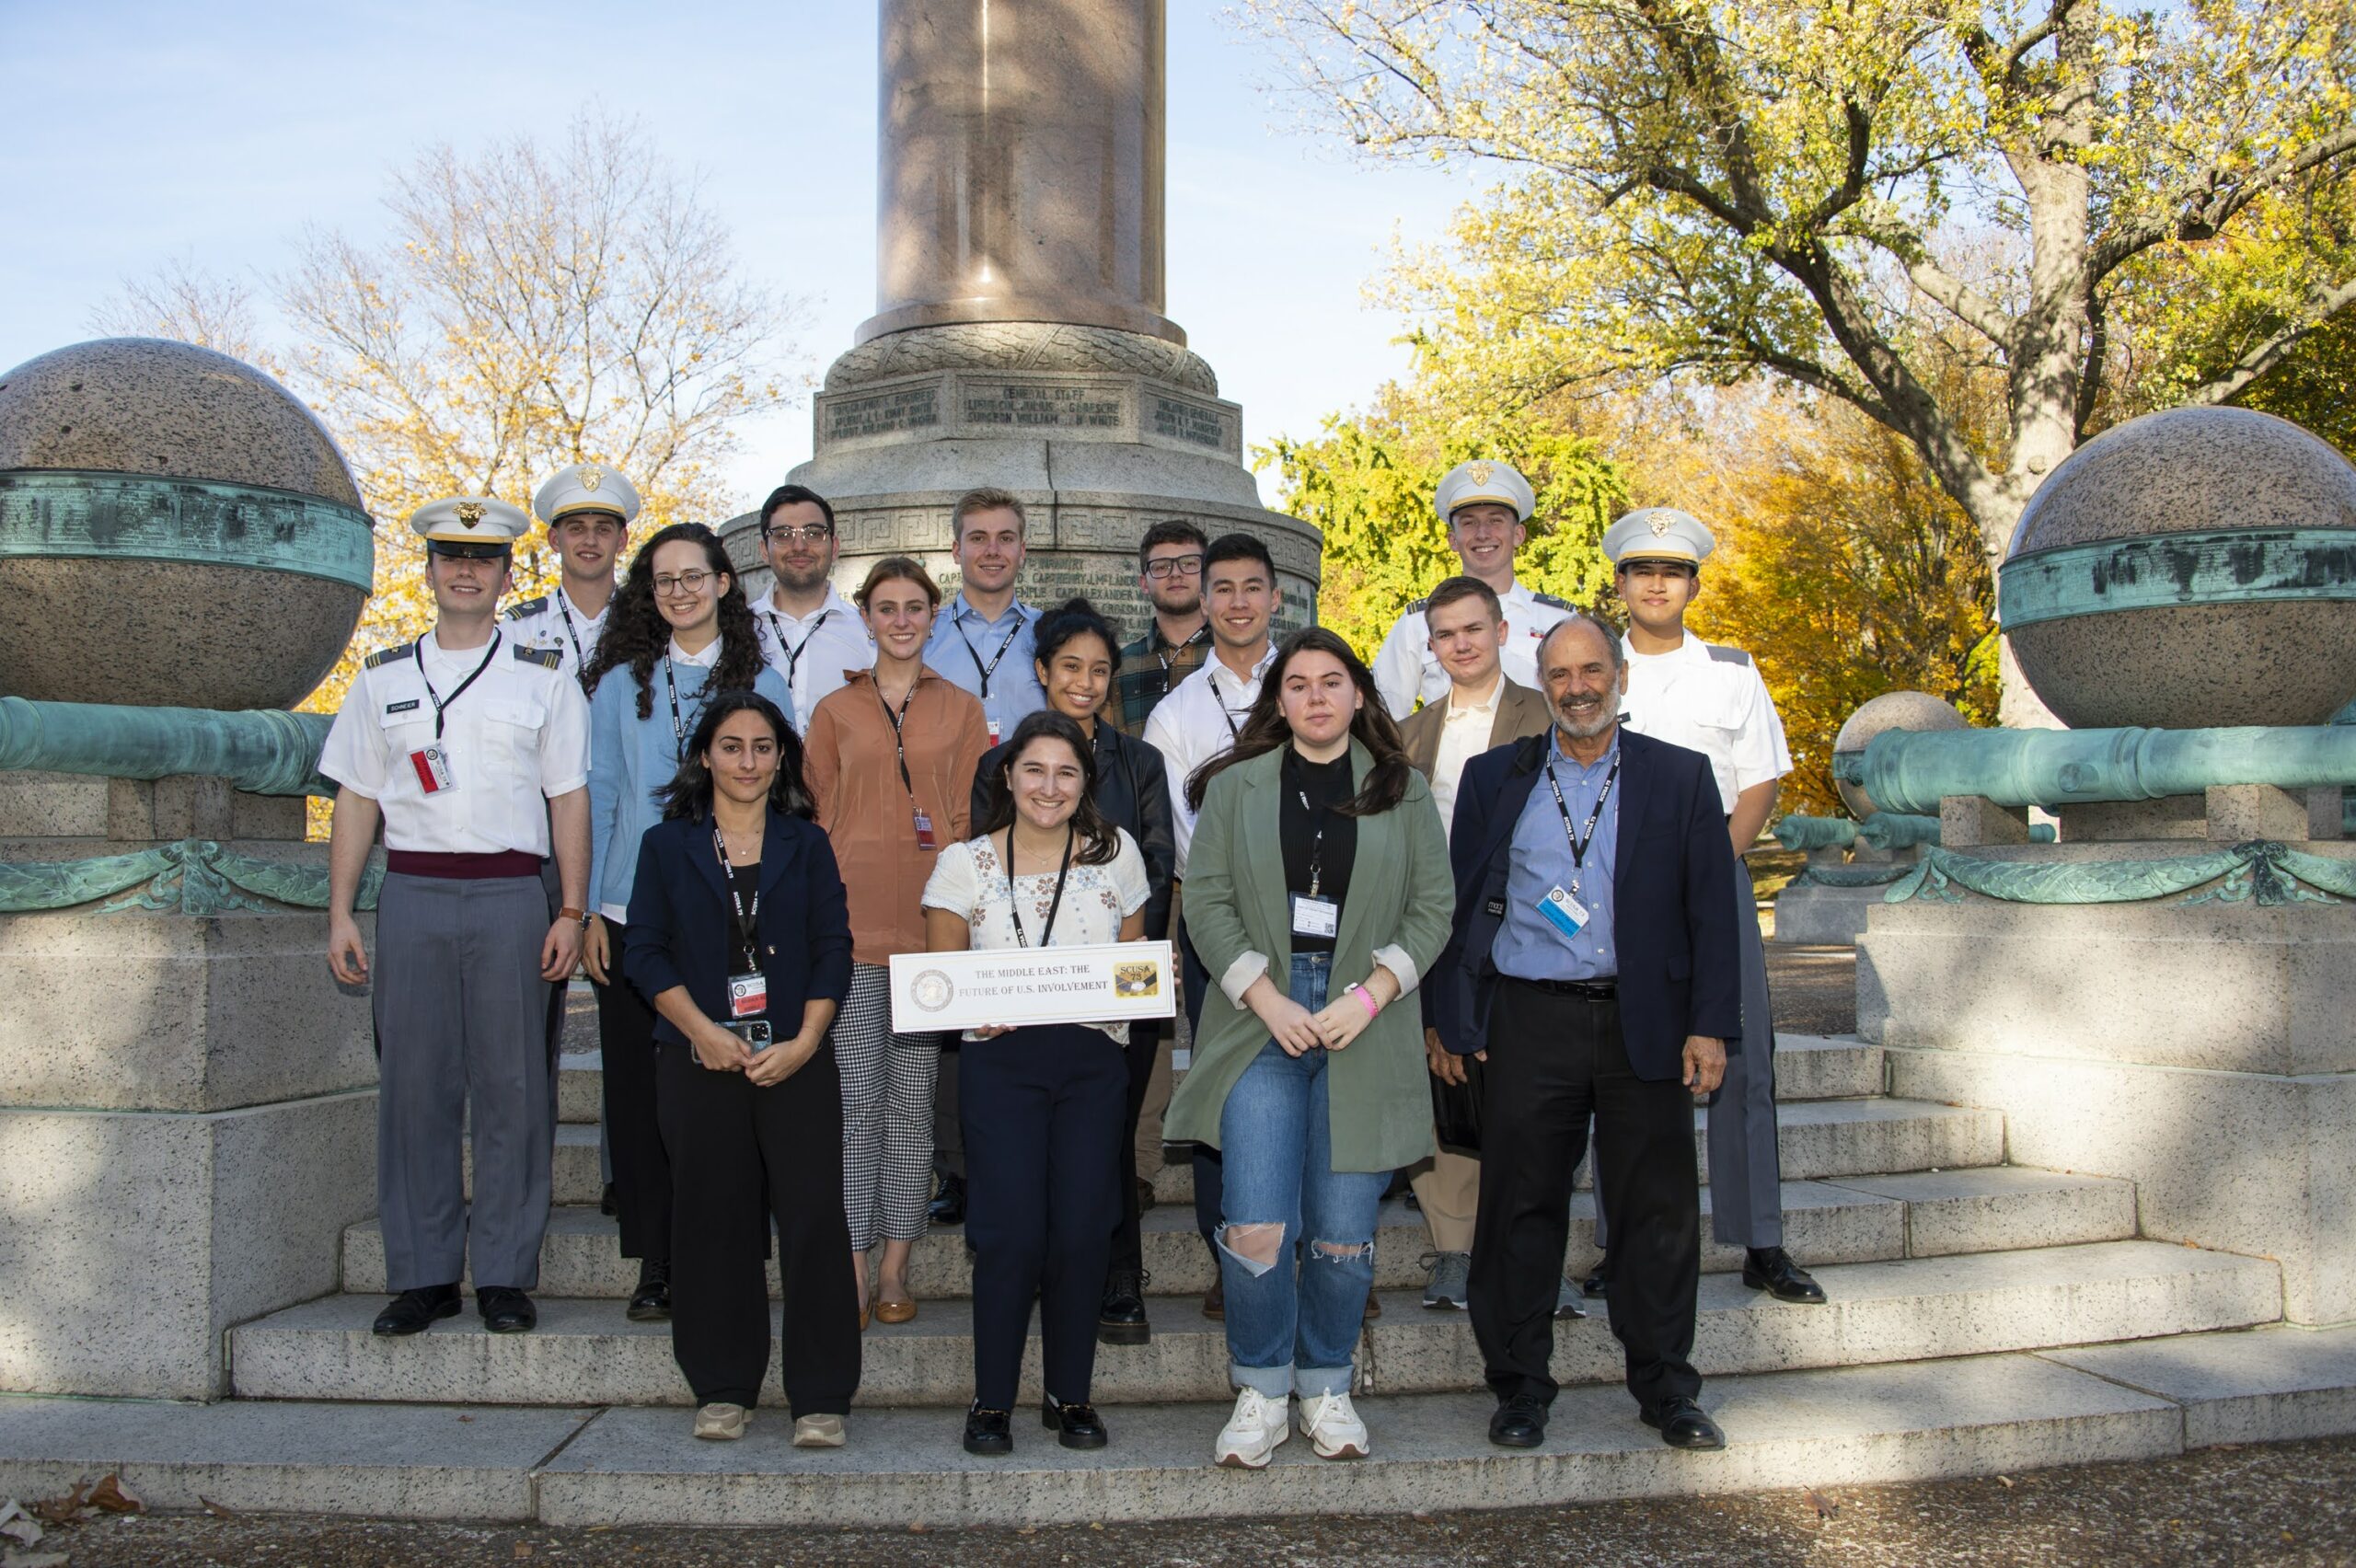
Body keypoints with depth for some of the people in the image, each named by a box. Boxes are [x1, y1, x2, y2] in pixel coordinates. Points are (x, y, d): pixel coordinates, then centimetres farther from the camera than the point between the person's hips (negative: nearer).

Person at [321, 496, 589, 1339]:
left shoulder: (543, 678, 8)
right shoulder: (384, 677, 13)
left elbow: (569, 800, 6)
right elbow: (356, 798, 13)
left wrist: (571, 911, -2)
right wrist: (340, 914, 6)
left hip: (510, 897, -1)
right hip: (412, 893, 2)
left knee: (511, 1086, -1)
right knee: (414, 1086, 2)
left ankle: (505, 1276, 9)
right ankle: (422, 1274, 13)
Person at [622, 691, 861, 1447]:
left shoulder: (807, 845, 10)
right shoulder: (666, 845, 8)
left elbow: (834, 949, 5)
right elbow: (645, 951, 2)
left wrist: (803, 1041, -8)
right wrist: (706, 1033, -9)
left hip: (796, 1060, 0)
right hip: (699, 1062, 0)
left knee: (814, 1219, -5)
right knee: (714, 1220, 5)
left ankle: (821, 1397, 3)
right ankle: (723, 1390, 18)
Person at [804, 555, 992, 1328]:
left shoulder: (962, 711, 10)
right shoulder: (835, 712, 11)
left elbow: (972, 817, 8)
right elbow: (819, 821, 10)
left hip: (930, 924, 0)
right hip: (852, 923, 0)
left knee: (914, 1098, 4)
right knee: (857, 1097, -3)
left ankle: (896, 1264, 13)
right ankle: (854, 1268, 4)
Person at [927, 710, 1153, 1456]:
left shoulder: (1115, 853, 9)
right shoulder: (965, 863, 4)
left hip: (1092, 1064, 2)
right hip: (1000, 1064, -1)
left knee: (1082, 1230, -3)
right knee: (1010, 1232, -9)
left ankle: (1071, 1394, 15)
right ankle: (992, 1400, 8)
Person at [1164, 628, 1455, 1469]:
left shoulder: (1405, 793, 9)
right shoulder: (1235, 787, 7)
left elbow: (1432, 908, 6)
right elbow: (1206, 901, 2)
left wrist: (1369, 996, -8)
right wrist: (1269, 1001, -9)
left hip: (1365, 1029, 1)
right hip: (1261, 1021, -1)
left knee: (1344, 1233, 3)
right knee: (1257, 1226, -7)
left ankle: (1326, 1388, 23)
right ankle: (1262, 1392, 13)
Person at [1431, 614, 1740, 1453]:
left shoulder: (1681, 777, 7)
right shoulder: (1495, 777, 9)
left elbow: (1711, 908, 5)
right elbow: (1459, 903, 9)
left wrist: (1711, 1025, -2)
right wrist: (1454, 1018, 3)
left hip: (1643, 1023, 0)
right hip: (1529, 1022, 0)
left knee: (1659, 1209, 5)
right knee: (1521, 1205, 3)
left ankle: (1667, 1391, 21)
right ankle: (1520, 1389, 17)